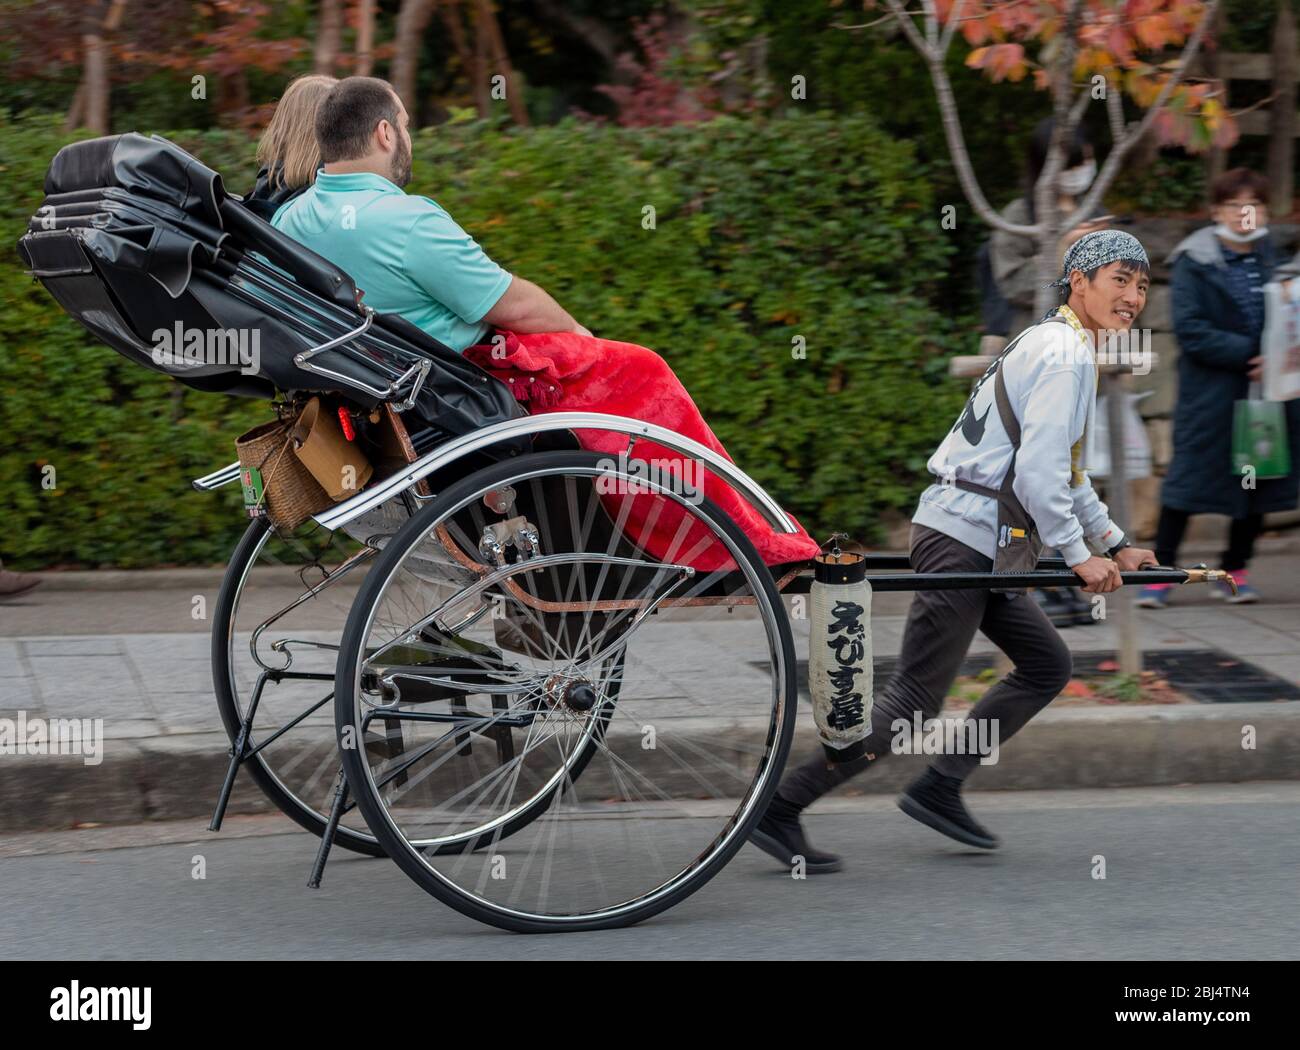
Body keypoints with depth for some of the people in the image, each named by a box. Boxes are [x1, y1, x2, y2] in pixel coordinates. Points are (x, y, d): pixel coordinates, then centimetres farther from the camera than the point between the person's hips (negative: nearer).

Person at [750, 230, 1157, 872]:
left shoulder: (1051, 347, 20)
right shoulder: (1064, 356, -13)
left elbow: (1065, 470, 30)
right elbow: (1037, 474, -20)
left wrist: (1114, 543, 28)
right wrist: (1079, 556, -12)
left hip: (976, 543, 11)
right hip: (963, 537, -11)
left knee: (1047, 664, 15)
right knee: (913, 700, -8)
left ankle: (938, 789, 16)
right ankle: (781, 808, -6)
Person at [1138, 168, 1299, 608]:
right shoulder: (1193, 263, -6)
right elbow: (1190, 330, -13)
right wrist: (1248, 353, -18)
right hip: (1210, 394, -5)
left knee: (1259, 478, 8)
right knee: (1191, 474, -4)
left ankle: (1235, 570, 21)